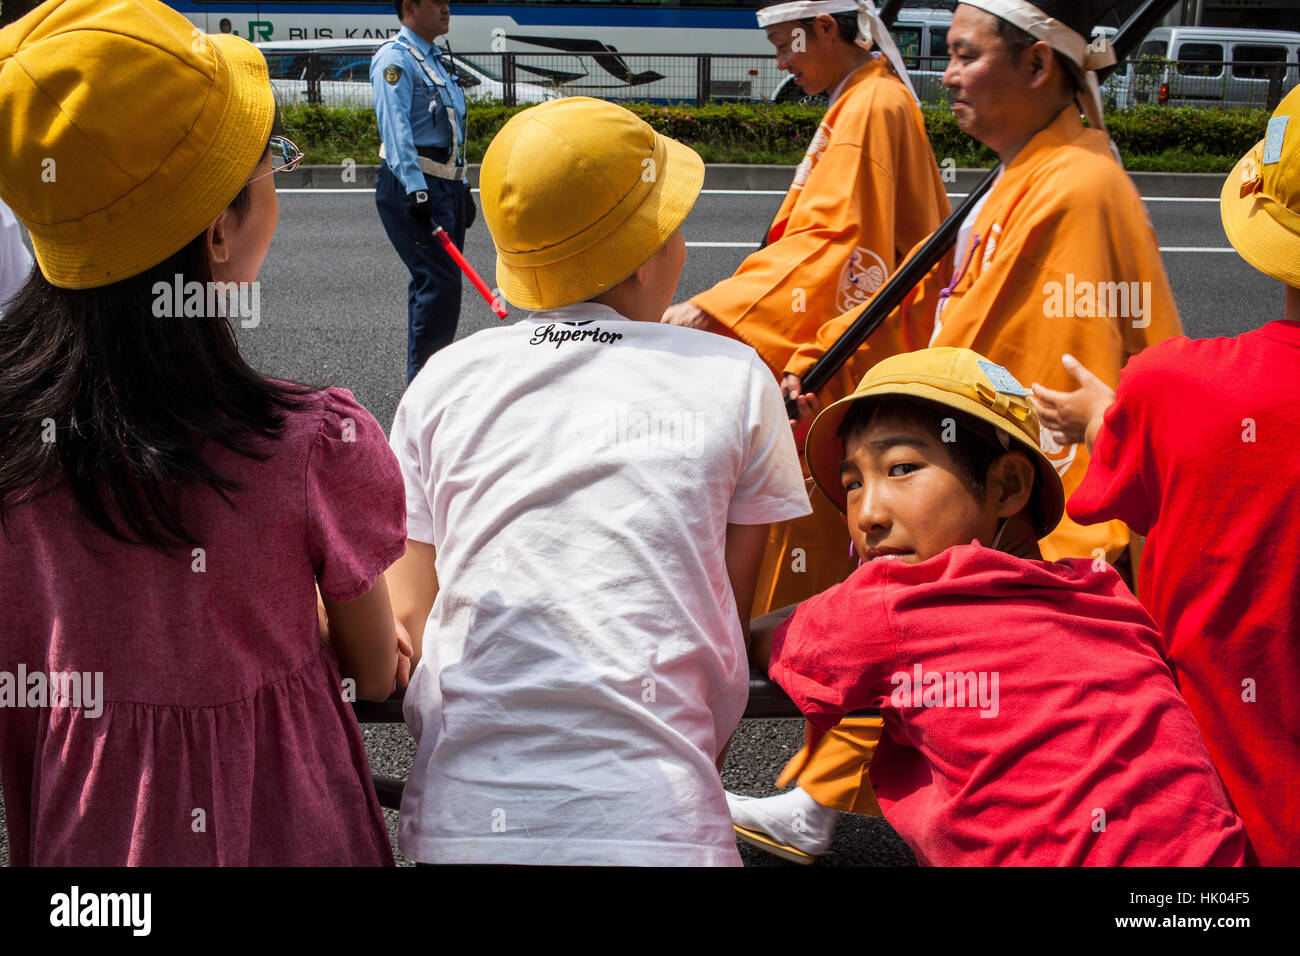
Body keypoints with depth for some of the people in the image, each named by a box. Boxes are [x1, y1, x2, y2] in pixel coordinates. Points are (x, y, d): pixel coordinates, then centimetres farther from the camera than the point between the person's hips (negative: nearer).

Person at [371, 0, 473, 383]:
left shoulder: (436, 60, 22)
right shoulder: (395, 57, -8)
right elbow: (395, 126, -19)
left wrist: (462, 187, 24)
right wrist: (415, 189, -28)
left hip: (445, 185, 9)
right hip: (410, 185, -9)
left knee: (435, 281, 11)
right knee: (439, 281, -15)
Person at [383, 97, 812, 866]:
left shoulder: (443, 381, 10)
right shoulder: (736, 380, 6)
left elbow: (408, 615, 10)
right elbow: (731, 625, 9)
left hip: (458, 820, 3)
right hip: (654, 827, -2)